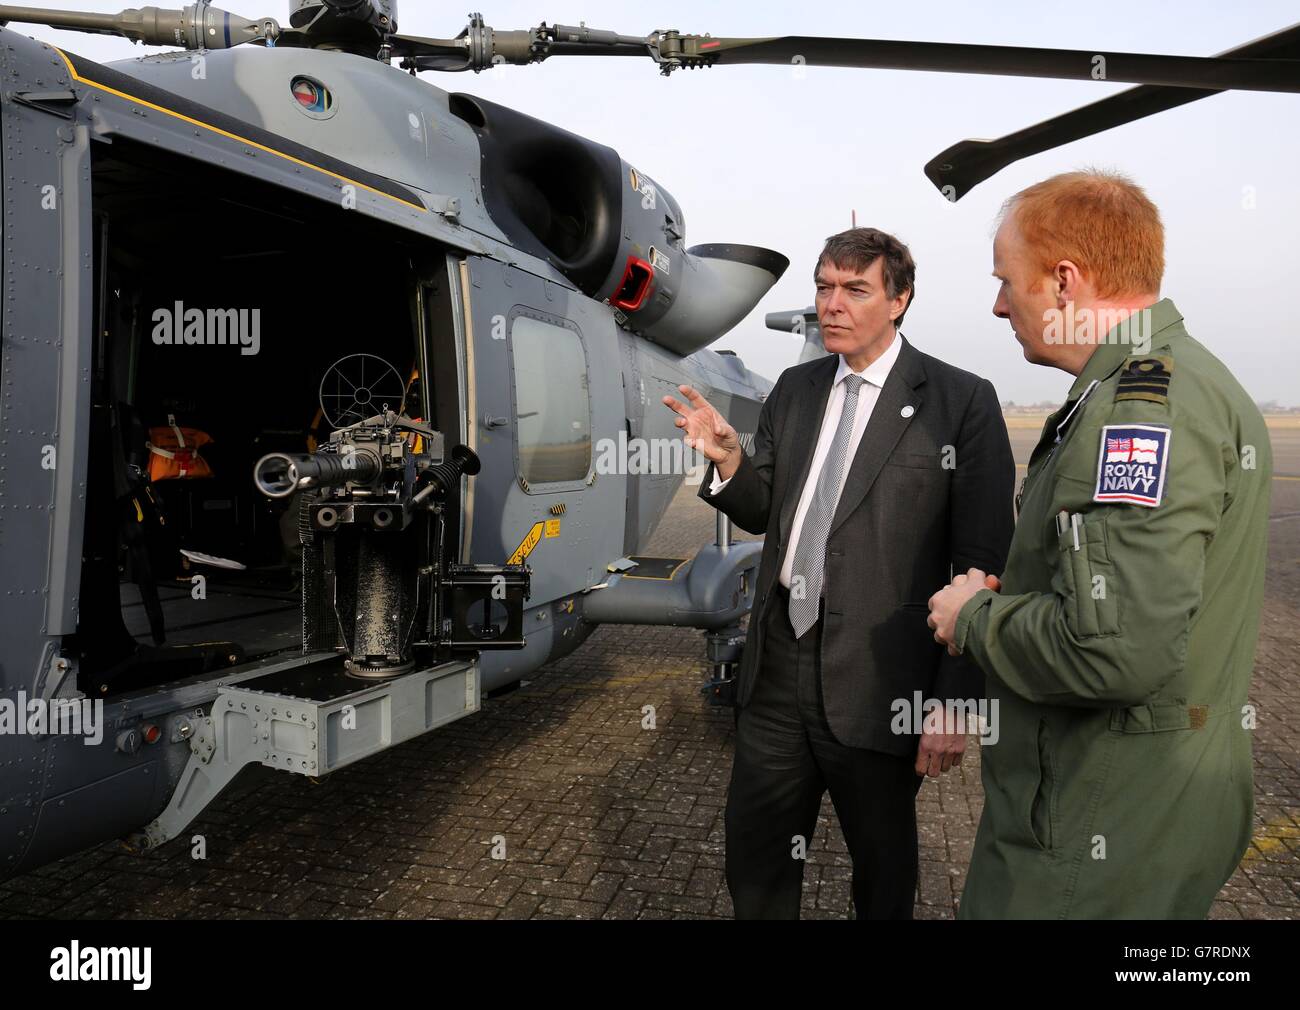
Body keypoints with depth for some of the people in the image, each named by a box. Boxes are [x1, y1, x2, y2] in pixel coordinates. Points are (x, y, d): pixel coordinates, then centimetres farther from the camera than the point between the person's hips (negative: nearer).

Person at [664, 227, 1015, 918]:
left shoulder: (960, 402, -9)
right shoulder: (795, 389, 8)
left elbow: (983, 566, -10)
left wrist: (956, 701, -12)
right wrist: (728, 459, -8)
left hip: (879, 685, -4)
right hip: (777, 672, 5)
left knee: (883, 873, 18)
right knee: (754, 868, 19)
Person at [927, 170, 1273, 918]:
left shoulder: (1145, 402, -22)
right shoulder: (1195, 382, 12)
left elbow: (1117, 648, -32)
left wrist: (975, 618, -15)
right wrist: (1007, 598, 6)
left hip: (1098, 835, -9)